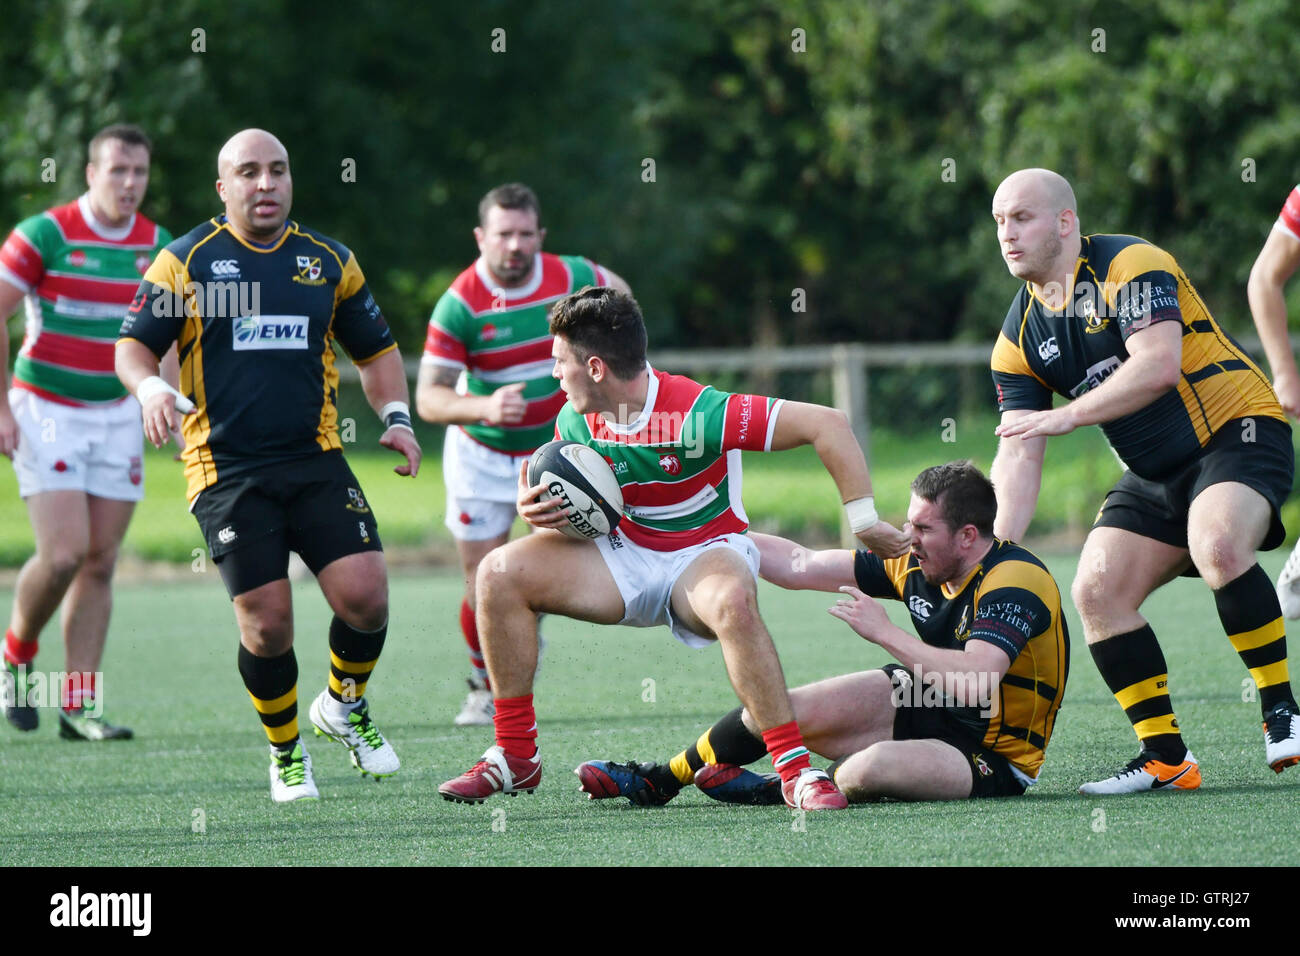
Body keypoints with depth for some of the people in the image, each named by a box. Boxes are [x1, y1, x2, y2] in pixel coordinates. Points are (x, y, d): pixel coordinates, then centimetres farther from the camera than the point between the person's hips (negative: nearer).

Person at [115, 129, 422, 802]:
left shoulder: (329, 261, 11)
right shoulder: (185, 261, 2)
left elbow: (375, 348, 20)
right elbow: (133, 346, 4)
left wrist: (396, 417, 5)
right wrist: (150, 388, -18)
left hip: (316, 461, 3)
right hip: (226, 469, -2)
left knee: (364, 595, -13)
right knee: (267, 623, -8)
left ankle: (345, 706, 18)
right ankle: (285, 753, 18)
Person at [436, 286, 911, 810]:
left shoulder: (699, 414, -27)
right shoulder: (575, 421, -7)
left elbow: (827, 423, -25)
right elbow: (568, 506, 11)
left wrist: (864, 522, -22)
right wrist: (536, 510, -15)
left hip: (706, 554, -6)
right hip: (626, 554, 6)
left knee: (731, 602, -42)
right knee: (500, 572, -12)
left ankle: (795, 770, -35)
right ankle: (515, 755, -3)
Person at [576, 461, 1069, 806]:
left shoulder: (1014, 581, -26)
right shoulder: (915, 563, -3)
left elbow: (973, 684, -39)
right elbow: (800, 566, 4)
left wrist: (885, 632, -32)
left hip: (990, 757, -8)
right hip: (925, 708, 8)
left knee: (872, 768, -37)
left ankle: (773, 791, -6)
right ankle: (659, 780, 22)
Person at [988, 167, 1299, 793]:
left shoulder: (1129, 266, -14)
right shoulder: (1018, 338, 6)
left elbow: (1159, 365, -29)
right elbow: (1018, 454, 1)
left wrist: (1067, 415, -29)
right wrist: (998, 548, -13)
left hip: (1237, 433, -8)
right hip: (1153, 477, 8)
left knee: (1218, 548, -34)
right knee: (1095, 592, -8)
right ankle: (1165, 758, -1)